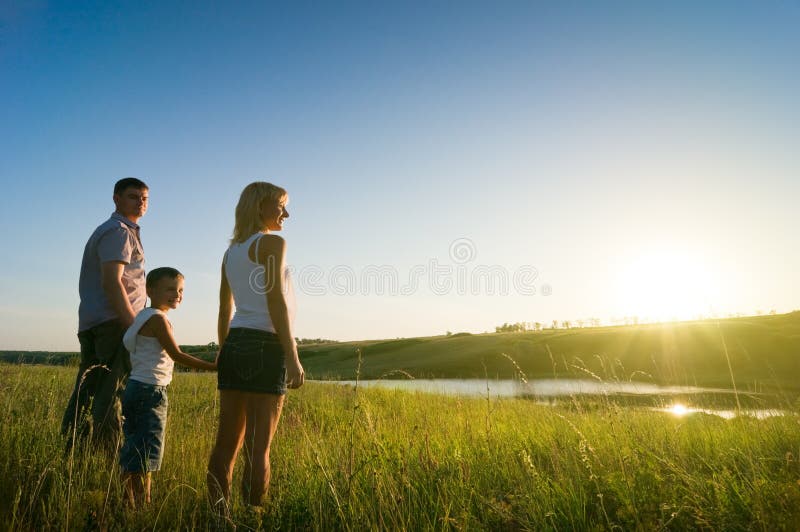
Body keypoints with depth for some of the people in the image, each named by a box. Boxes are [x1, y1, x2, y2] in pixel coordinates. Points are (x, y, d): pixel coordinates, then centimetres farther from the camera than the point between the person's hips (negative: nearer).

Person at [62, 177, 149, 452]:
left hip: (91, 323, 10)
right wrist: (135, 326, -21)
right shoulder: (119, 231, -6)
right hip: (114, 322, -10)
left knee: (85, 393, 10)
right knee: (112, 394, -11)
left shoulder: (105, 231, 27)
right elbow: (111, 282, -18)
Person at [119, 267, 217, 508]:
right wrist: (213, 366, -18)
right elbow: (177, 355, -17)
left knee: (133, 453, 14)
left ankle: (129, 502, 23)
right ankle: (142, 504, 0)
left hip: (136, 388, 10)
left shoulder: (143, 317, 17)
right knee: (148, 452, -5)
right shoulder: (158, 318, -13)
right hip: (150, 390, -10)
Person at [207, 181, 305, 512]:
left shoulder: (230, 252, 18)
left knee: (227, 443, 10)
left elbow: (224, 313, 18)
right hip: (265, 347, -8)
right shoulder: (273, 243, -5)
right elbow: (275, 301, -15)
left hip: (234, 345, 8)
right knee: (258, 447, -3)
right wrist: (293, 358, -16)